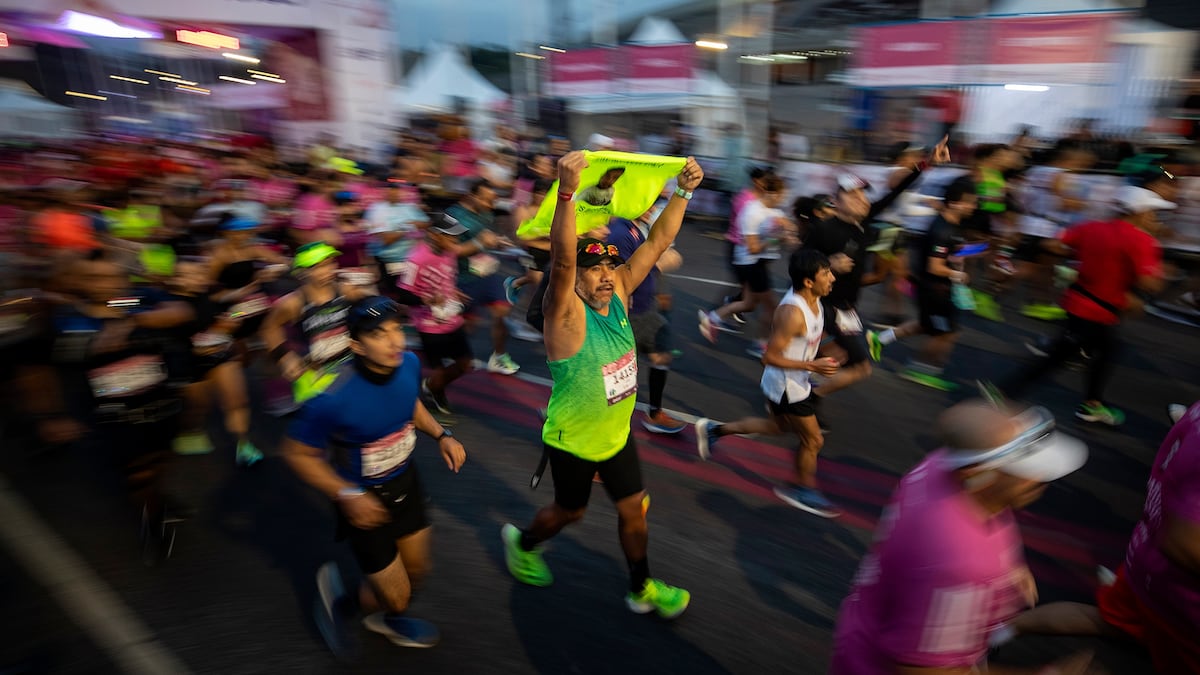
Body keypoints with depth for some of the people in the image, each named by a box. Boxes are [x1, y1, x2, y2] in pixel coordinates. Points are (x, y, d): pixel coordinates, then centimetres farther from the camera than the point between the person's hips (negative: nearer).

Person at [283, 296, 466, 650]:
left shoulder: (409, 364, -18)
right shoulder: (333, 399, -35)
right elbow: (298, 453, -18)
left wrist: (441, 434, -8)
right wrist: (348, 495, -24)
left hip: (404, 481, 6)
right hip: (363, 499, -6)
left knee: (417, 571, 24)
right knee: (397, 596, 5)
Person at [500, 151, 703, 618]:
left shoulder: (618, 294, -7)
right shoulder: (566, 312, -25)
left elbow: (659, 240, -9)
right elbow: (562, 257, -45)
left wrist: (684, 191, -18)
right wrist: (567, 192, -57)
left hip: (617, 434, 6)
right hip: (572, 440, -5)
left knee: (633, 510, 17)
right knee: (570, 511, 18)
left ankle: (642, 590, 39)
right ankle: (522, 542, 50)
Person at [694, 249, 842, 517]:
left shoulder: (812, 299, -4)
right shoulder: (792, 313, -32)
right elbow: (770, 357, -29)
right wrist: (813, 366, -28)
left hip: (796, 382, 10)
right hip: (785, 388, -10)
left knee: (779, 427, 28)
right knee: (813, 440, 7)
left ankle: (713, 429, 36)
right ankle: (805, 490, 34)